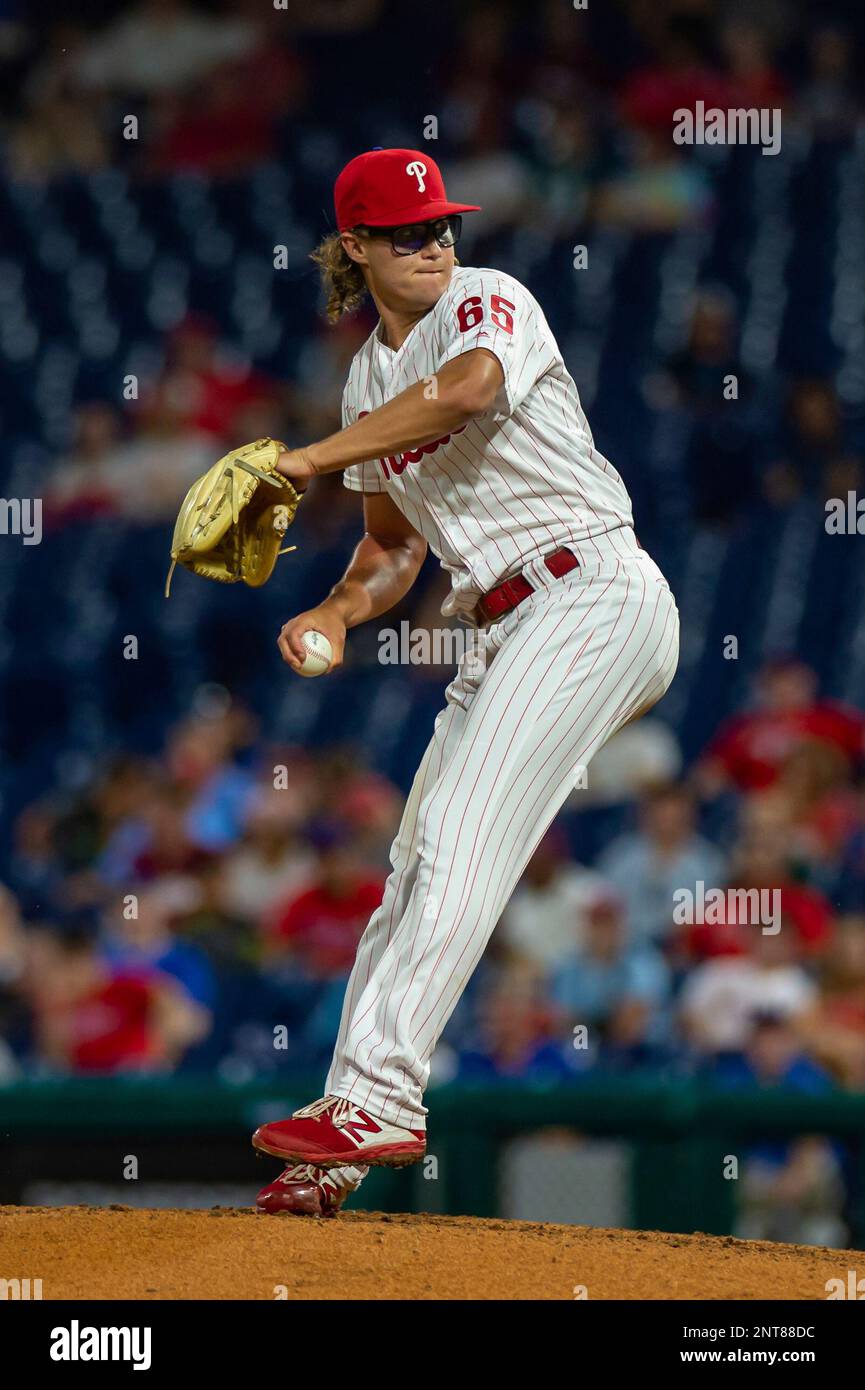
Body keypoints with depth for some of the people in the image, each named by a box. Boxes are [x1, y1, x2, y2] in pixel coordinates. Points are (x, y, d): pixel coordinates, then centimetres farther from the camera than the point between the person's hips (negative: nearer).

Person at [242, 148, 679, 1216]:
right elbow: (396, 541, 25)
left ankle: (381, 1095, -29)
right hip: (502, 632, 9)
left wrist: (310, 459, -27)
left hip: (592, 595, -9)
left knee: (458, 840, -21)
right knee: (418, 866, 7)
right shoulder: (371, 381, 17)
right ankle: (344, 1145, 11)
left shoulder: (487, 302, -6)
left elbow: (471, 385, -30)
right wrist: (337, 613, 4)